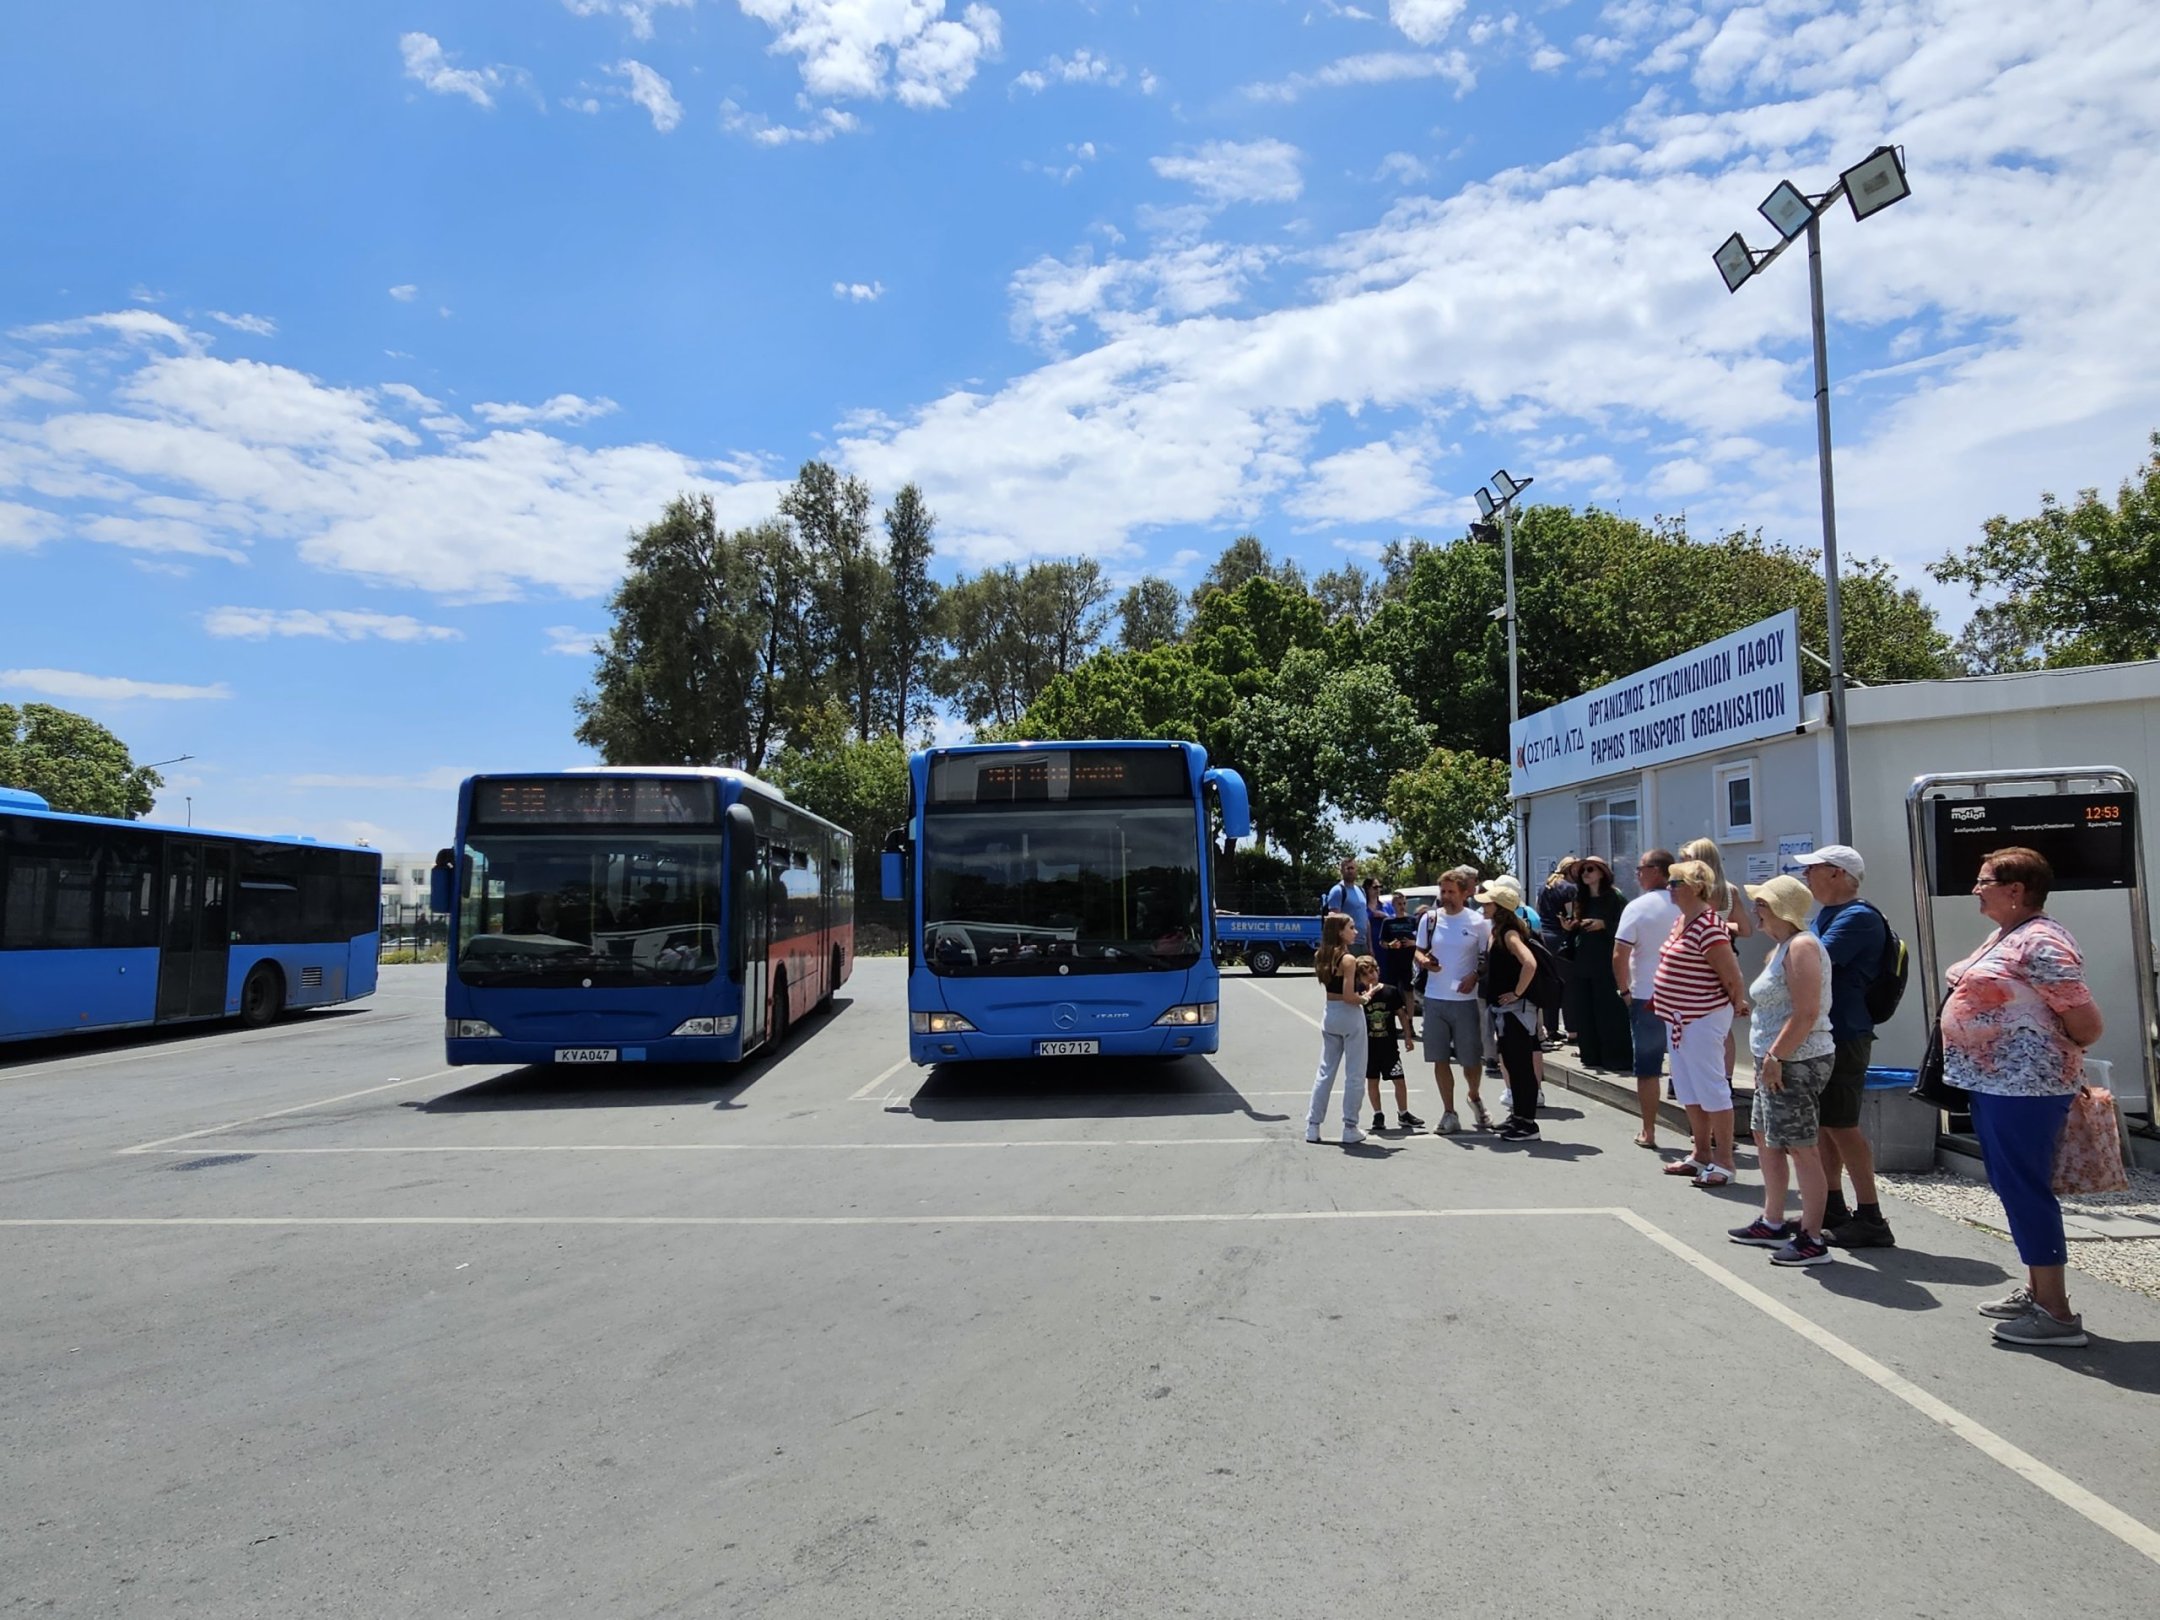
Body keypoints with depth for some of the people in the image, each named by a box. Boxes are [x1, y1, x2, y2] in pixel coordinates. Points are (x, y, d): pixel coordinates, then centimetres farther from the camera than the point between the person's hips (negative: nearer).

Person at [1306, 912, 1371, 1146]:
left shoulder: (1321, 957, 5)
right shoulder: (1348, 960, -17)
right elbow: (1349, 997, -21)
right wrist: (1365, 998, -3)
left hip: (1330, 1015, 7)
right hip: (1350, 1016, -7)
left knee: (1325, 1072, 13)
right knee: (1353, 1075, 3)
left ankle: (1312, 1126, 15)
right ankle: (1350, 1129, 8)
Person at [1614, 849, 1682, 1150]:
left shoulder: (1637, 907, -10)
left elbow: (1619, 956, -14)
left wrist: (1625, 990, -1)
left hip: (1647, 998, -3)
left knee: (1648, 1068, 7)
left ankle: (1648, 1132, 13)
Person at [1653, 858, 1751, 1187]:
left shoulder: (1708, 925, -19)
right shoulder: (1683, 920, 11)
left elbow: (1731, 974, -17)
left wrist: (1736, 1004, -4)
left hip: (1703, 1020, -10)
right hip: (1680, 1018, 10)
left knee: (1711, 1088, -2)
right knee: (1688, 1090, 16)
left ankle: (1724, 1161, 7)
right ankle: (1702, 1154, 27)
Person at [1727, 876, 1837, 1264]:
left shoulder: (1801, 946, -16)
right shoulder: (1780, 947, 15)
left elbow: (1806, 1014, -24)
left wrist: (1775, 1057, -22)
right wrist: (1766, 1059, 18)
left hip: (1796, 1063, -11)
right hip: (1776, 1061, 11)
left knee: (1801, 1149, -5)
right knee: (1766, 1139, 19)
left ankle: (1811, 1239, 3)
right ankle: (1772, 1223, 30)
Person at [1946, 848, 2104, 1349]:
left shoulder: (2041, 942, -17)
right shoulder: (2004, 936, 14)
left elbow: (2087, 1025, -18)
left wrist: (2054, 1051, -2)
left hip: (2023, 1087, -10)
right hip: (1994, 1082, 10)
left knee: (2025, 1190, -5)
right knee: (2013, 1187, 16)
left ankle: (2057, 1313, 3)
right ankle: (2037, 1291, 27)